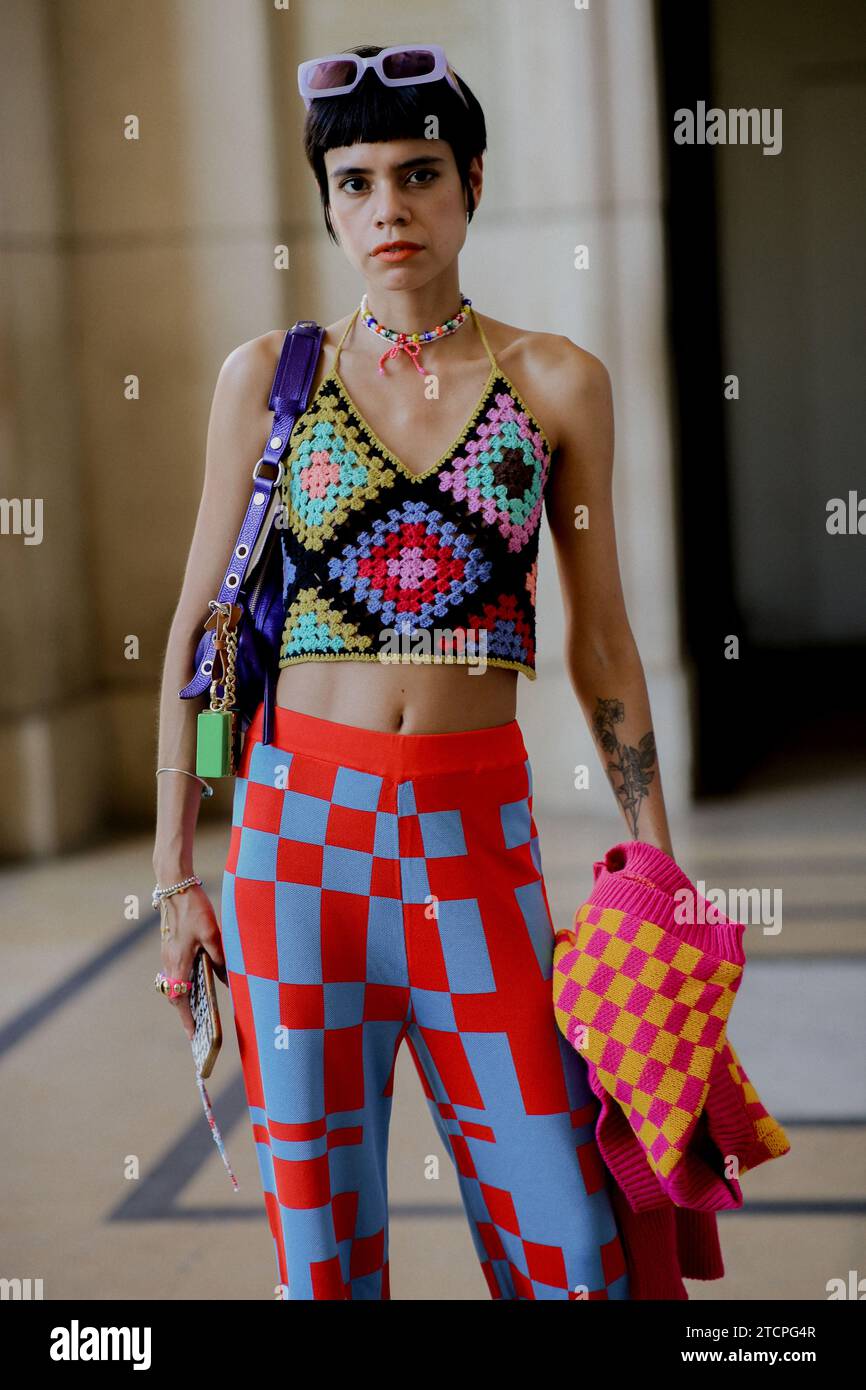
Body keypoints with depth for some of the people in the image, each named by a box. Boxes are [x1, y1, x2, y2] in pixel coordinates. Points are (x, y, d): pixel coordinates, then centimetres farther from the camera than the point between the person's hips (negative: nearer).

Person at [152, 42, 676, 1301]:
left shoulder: (557, 384, 4)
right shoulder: (268, 377, 4)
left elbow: (600, 645, 8)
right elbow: (197, 627, 6)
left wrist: (658, 863, 7)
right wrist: (175, 868, 3)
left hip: (477, 835, 0)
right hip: (297, 829, 0)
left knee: (562, 1234, 0)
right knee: (319, 1226, 7)